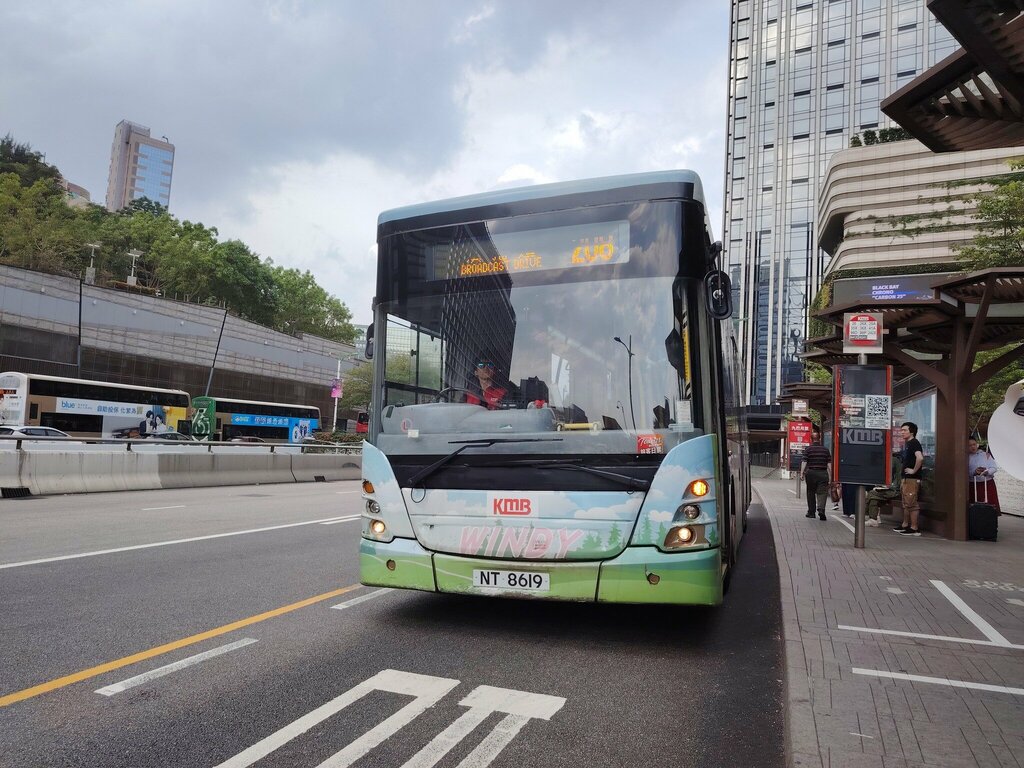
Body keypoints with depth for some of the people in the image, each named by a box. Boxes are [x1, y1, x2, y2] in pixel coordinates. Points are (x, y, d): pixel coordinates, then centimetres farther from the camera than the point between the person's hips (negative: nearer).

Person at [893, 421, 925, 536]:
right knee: (906, 504, 17)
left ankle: (914, 529, -3)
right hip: (906, 478, 10)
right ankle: (905, 525, 25)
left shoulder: (914, 443, -15)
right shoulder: (907, 444, 16)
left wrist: (914, 470, -21)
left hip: (912, 479, -10)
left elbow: (920, 458, -32)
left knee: (911, 503, -7)